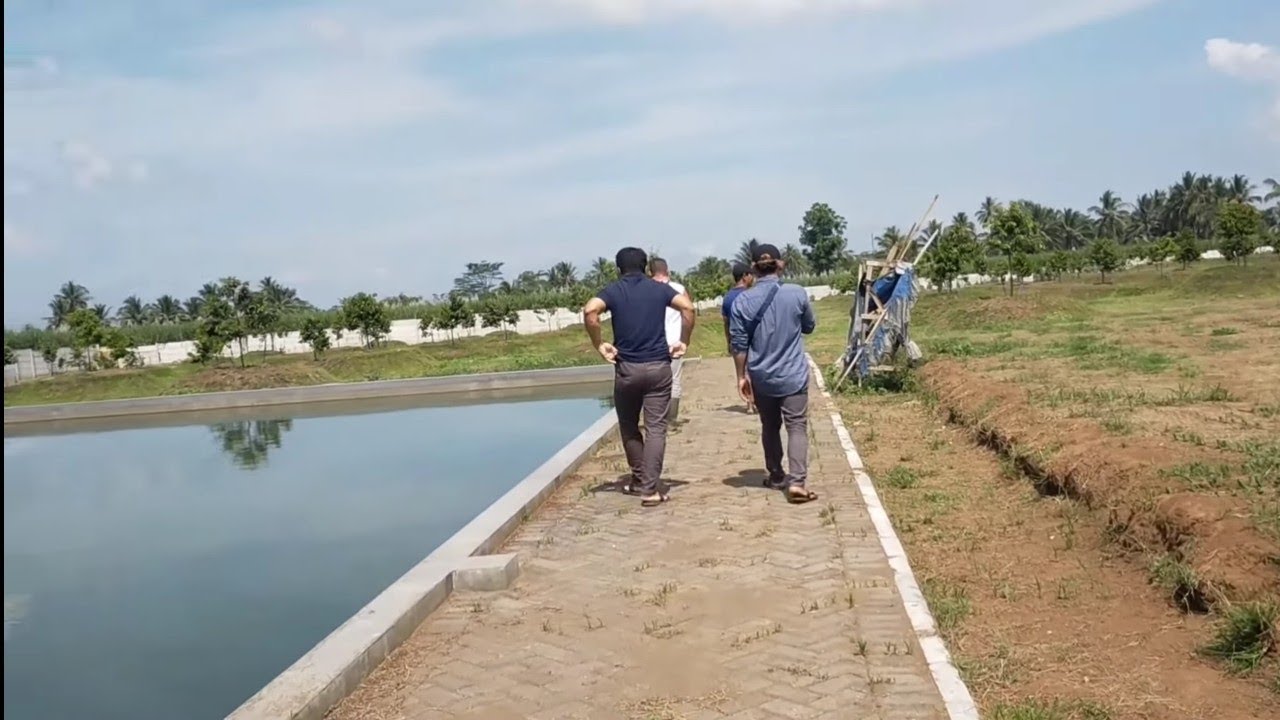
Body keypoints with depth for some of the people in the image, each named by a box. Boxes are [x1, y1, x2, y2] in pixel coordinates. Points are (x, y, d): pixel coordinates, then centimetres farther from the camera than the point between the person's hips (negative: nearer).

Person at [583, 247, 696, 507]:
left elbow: (590, 310, -16)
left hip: (627, 368, 0)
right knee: (656, 428, 0)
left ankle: (639, 479, 27)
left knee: (629, 426, 19)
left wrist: (599, 345, -7)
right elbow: (687, 307, -9)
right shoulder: (659, 288, 7)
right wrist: (683, 342, -1)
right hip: (658, 366, 0)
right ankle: (650, 488, -6)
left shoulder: (613, 290, 3)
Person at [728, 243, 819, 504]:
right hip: (793, 376, -2)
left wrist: (742, 376, 7)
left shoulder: (742, 301, -7)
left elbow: (738, 345, -4)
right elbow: (809, 327, 9)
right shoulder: (797, 294, -8)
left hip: (761, 378, 2)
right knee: (797, 427, -1)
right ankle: (796, 482, -14)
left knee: (770, 427, 18)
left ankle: (776, 476, 30)